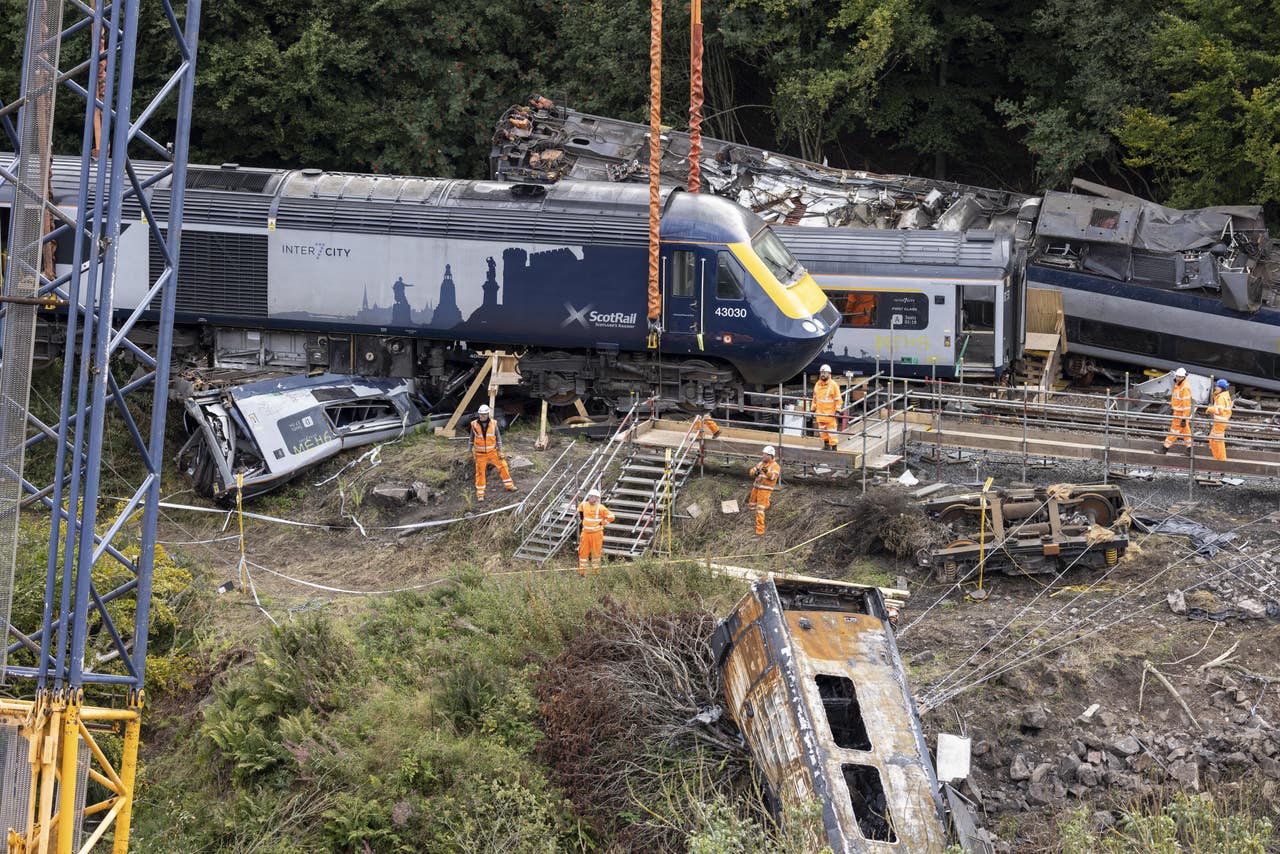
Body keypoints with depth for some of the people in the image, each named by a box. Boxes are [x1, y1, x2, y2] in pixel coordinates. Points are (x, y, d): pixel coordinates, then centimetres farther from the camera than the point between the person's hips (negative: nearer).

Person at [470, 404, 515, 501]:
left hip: (492, 452, 1)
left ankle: (509, 486, 21)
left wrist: (500, 451, -2)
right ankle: (480, 494, 11)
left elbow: (498, 438, 1)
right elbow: (472, 439, 4)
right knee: (480, 472, 2)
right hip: (480, 454, -1)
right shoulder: (474, 425, -8)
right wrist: (470, 452, 6)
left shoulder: (493, 424, -6)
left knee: (503, 466, 3)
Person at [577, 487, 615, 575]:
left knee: (595, 552, 5)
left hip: (596, 534, -4)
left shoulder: (600, 508, -13)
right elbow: (580, 508, 29)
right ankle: (582, 571, 13)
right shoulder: (584, 505, 3)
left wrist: (602, 523, -8)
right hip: (585, 532, 4)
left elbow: (611, 517, -12)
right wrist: (580, 515, 18)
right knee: (583, 552, 5)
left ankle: (596, 571, 18)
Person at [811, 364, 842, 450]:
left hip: (830, 413, -5)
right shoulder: (817, 384, 10)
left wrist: (837, 411, -12)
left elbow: (838, 399, -6)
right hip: (820, 412, 5)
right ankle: (826, 444, 24)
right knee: (822, 429, 10)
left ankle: (834, 447, -1)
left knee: (831, 429, -5)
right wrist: (813, 410, 16)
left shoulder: (833, 385, -6)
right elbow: (815, 398, 18)